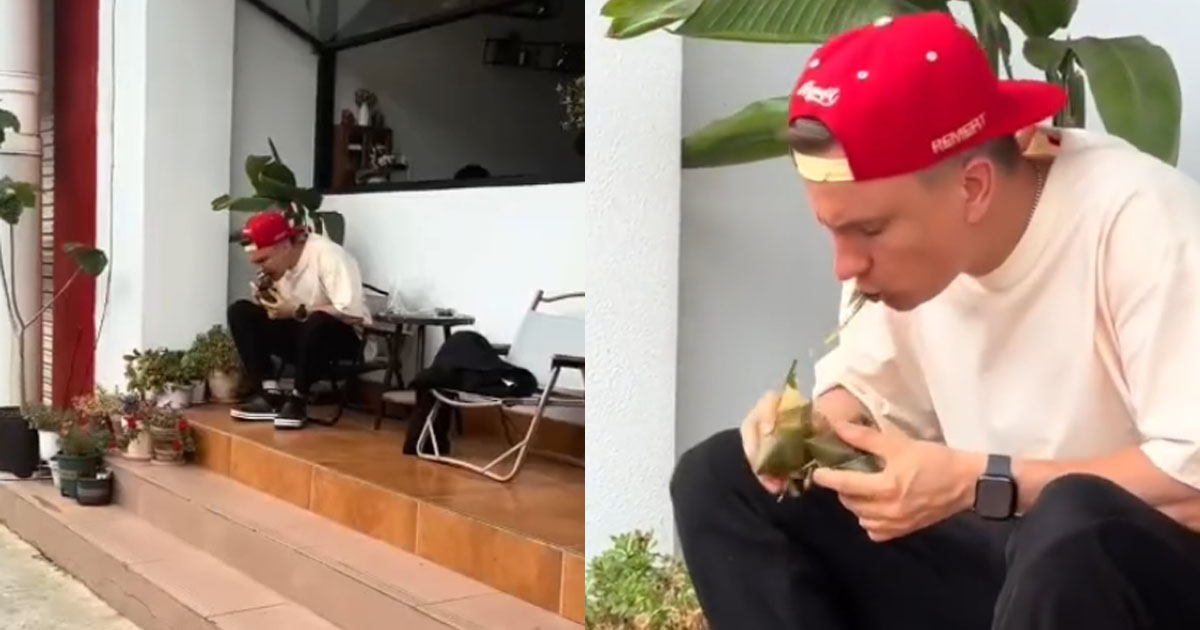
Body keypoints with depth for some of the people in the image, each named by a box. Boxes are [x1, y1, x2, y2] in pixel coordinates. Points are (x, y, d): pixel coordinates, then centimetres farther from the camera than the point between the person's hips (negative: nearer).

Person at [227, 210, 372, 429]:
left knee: (317, 323, -39)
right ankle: (270, 394, -13)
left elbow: (352, 313, -30)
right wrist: (264, 301, -16)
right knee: (240, 312, -8)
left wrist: (298, 312, -27)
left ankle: (298, 399, -20)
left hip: (344, 335, -7)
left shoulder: (328, 256, -23)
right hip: (302, 332, 7)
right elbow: (276, 311, 7)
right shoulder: (277, 261, 0)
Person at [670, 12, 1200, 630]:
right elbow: (868, 388, 10)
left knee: (1070, 526, -41)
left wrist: (974, 485, -28)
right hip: (999, 554, 7)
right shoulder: (900, 235, -3)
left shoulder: (1135, 220, -24)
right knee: (718, 480, -5)